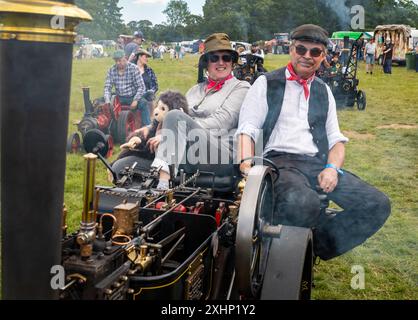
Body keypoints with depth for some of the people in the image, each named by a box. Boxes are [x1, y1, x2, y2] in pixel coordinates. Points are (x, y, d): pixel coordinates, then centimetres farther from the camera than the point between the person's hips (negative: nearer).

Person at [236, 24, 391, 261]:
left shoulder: (324, 92, 22)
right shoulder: (267, 84, 10)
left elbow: (336, 139, 18)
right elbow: (247, 130, 0)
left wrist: (332, 168, -4)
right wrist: (247, 164, -19)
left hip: (320, 164, 5)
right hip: (280, 161, -5)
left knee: (378, 205, -13)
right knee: (302, 202, -39)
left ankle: (318, 249, -3)